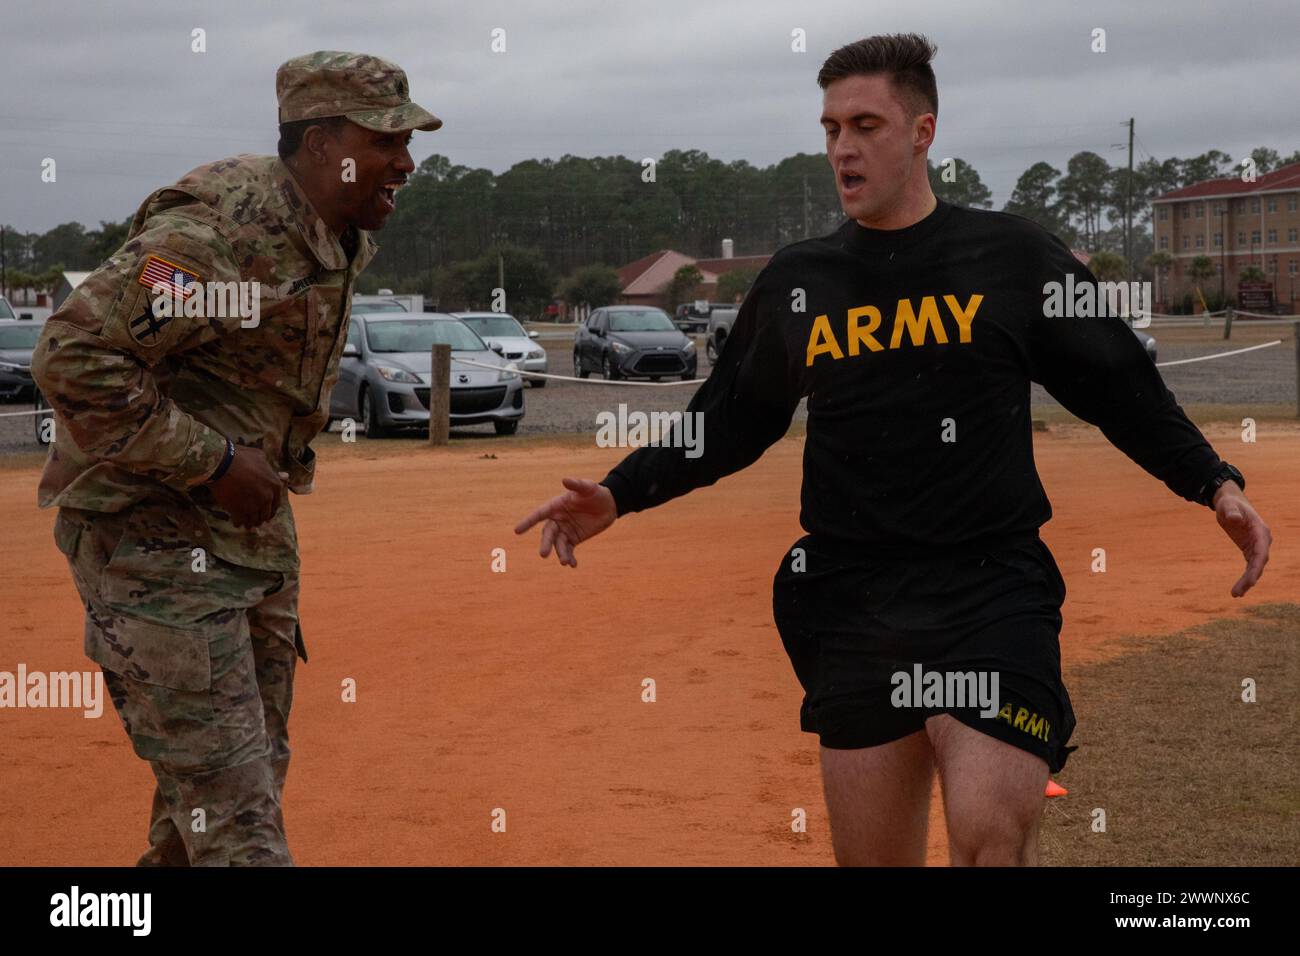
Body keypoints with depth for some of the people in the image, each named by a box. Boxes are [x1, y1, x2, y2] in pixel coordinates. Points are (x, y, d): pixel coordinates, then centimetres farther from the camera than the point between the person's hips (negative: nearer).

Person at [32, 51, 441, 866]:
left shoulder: (339, 240, 8)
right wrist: (214, 463, -23)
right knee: (230, 806, -9)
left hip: (250, 528, 10)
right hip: (155, 539, -9)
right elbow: (76, 356, -28)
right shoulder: (224, 230, -23)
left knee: (254, 773, 16)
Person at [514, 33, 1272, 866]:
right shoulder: (797, 282, 11)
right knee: (872, 856, 7)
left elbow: (1123, 390, 7)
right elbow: (727, 422, 18)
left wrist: (1215, 482, -6)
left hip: (992, 591, -3)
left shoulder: (1012, 256, 3)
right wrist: (619, 495, 7)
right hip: (852, 602, 3)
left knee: (990, 835, -21)